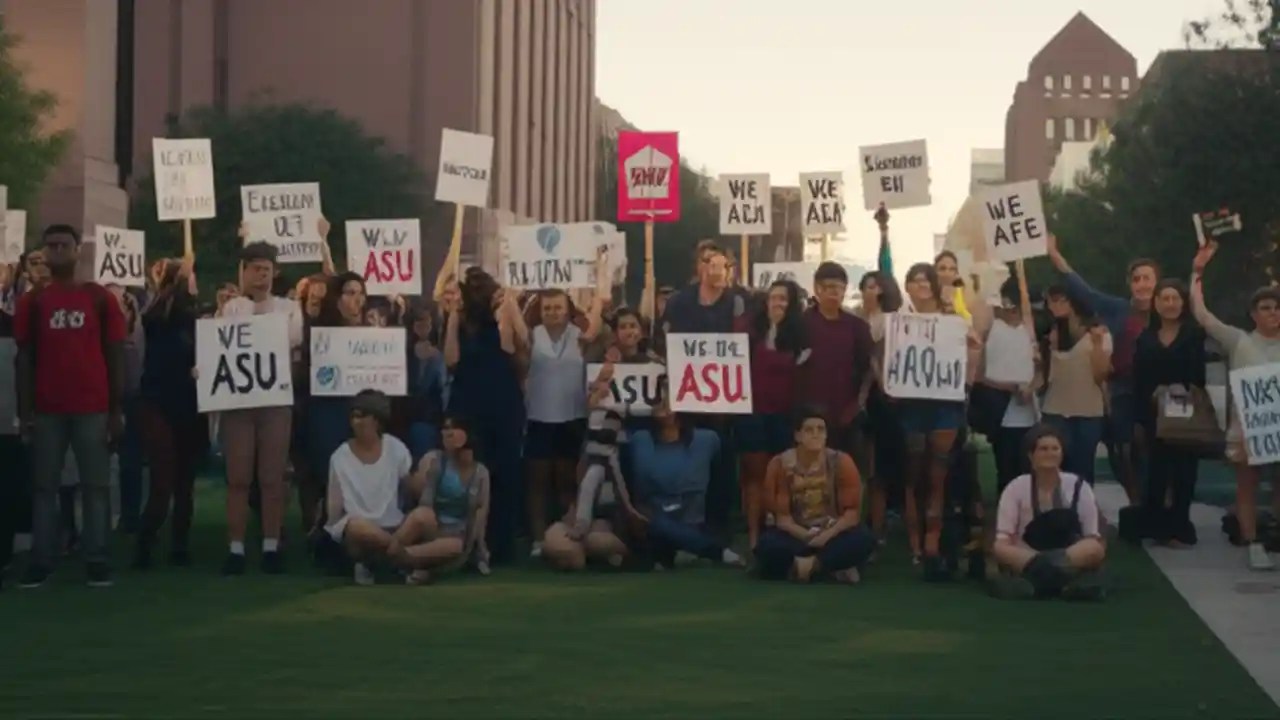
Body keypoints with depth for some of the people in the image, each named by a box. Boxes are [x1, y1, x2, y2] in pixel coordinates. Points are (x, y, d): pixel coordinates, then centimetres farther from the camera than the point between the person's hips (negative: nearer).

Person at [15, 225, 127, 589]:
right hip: (47, 410, 1)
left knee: (96, 485, 2)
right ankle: (41, 562, 5)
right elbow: (24, 359, 7)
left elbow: (115, 356, 6)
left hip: (93, 408, -1)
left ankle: (98, 561, 4)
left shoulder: (100, 298, 5)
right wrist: (24, 412, -1)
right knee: (45, 486, 3)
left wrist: (117, 409, 0)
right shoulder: (31, 302, 7)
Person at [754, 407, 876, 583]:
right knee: (768, 545, -34)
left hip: (833, 534, 1)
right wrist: (809, 537, -25)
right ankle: (833, 567, -25)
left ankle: (810, 564, -24)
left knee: (864, 539, -30)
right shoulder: (780, 464, -8)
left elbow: (852, 512, -7)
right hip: (797, 535, -1)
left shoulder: (841, 462, -6)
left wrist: (827, 535, -24)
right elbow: (782, 517, -9)